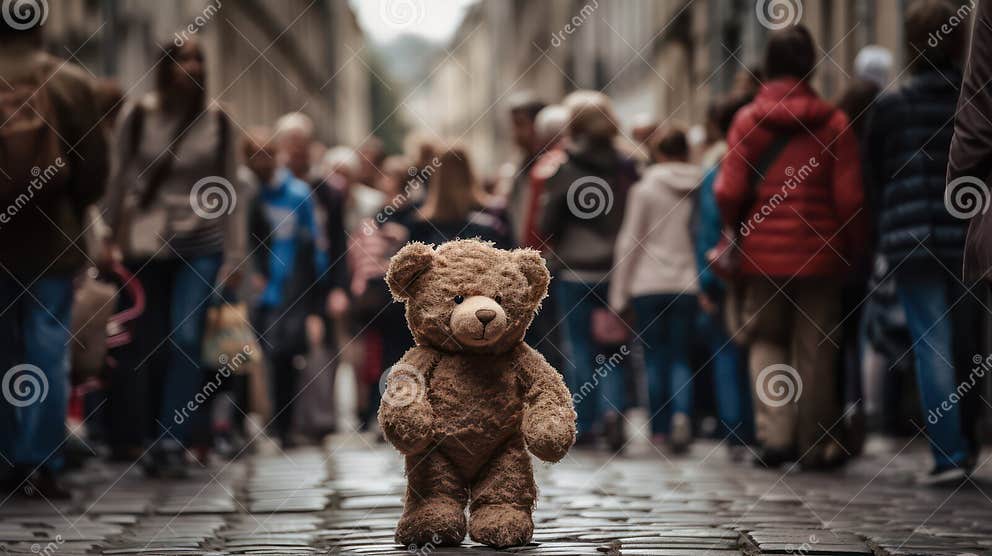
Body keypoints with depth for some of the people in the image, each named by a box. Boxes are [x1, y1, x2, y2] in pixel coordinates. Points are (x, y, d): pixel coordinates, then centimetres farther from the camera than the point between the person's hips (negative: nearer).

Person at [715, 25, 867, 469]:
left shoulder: (746, 120, -1)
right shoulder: (833, 123, -3)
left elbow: (729, 192, -5)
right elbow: (850, 198, -6)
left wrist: (738, 234, 13)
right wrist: (852, 251, 6)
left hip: (761, 252, 1)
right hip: (819, 252, -1)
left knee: (766, 342, 13)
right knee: (815, 349, 8)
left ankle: (774, 430, -3)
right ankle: (815, 445, 11)